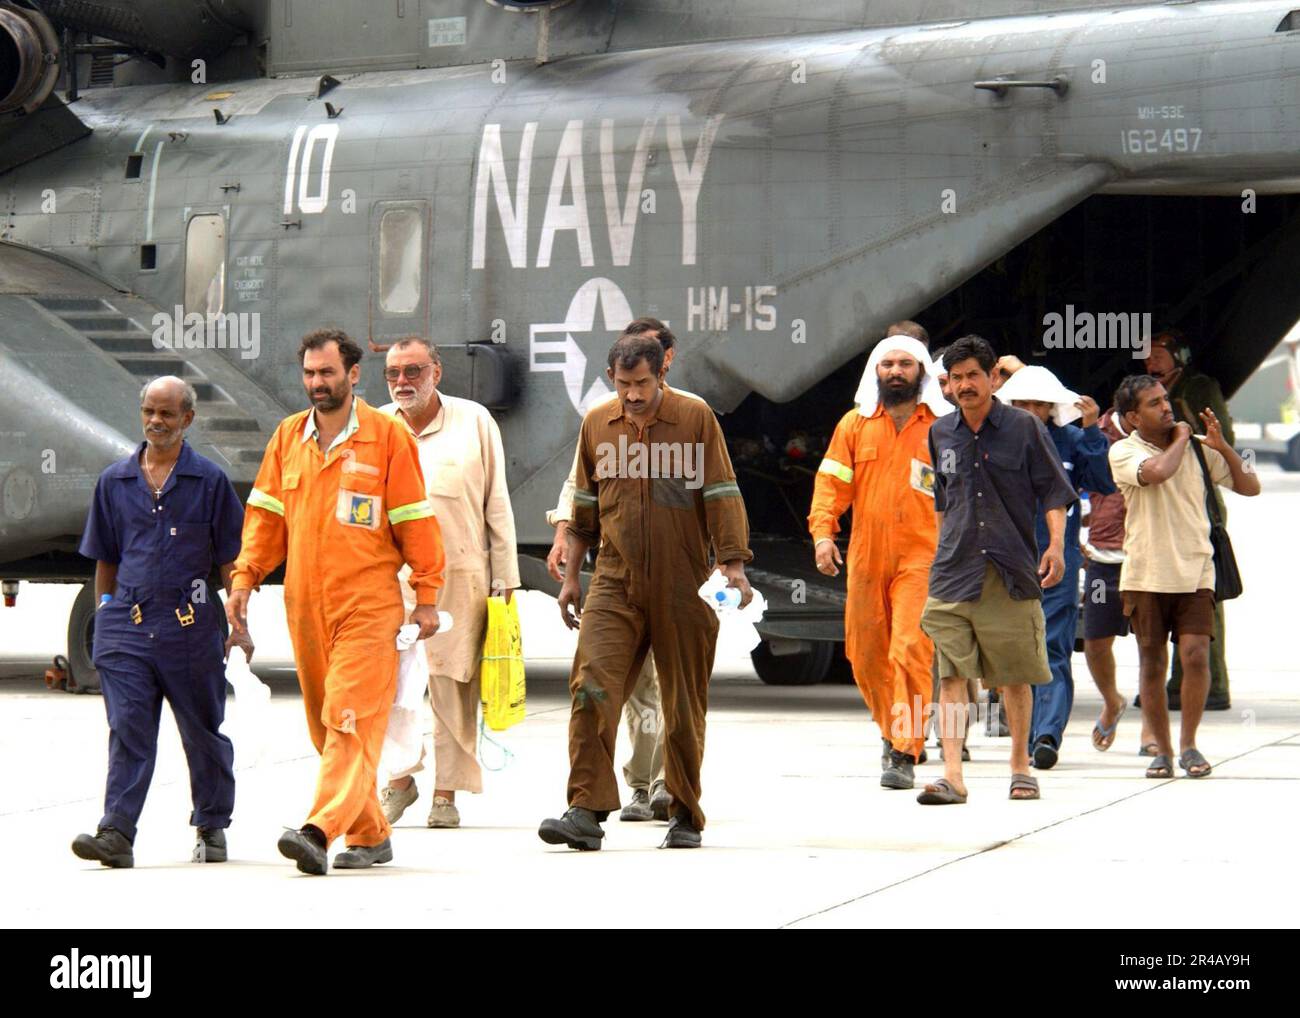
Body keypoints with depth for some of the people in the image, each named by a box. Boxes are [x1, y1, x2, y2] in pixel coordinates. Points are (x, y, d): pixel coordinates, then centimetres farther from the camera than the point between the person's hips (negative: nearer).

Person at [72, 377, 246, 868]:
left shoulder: (210, 481, 1)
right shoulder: (115, 481, 9)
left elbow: (231, 560, 2)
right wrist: (106, 611, 11)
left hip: (189, 625, -2)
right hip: (127, 625, 2)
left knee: (203, 731, 9)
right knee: (128, 730, -8)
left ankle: (212, 828, 24)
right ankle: (116, 834, -15)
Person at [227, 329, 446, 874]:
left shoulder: (388, 436, -2)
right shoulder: (287, 437, 11)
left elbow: (415, 520, -1)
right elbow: (265, 515, 15)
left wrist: (426, 597, -2)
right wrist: (244, 578, 4)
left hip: (369, 607, -5)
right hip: (304, 604, 5)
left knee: (352, 719, -14)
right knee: (325, 725, 9)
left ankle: (320, 830, -24)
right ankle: (370, 835, 18)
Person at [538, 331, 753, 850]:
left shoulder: (696, 418, -1)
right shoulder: (597, 424, 9)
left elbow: (721, 495, -4)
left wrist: (733, 564, -13)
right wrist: (570, 575, 16)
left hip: (682, 587, -2)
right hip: (615, 583, 2)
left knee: (684, 704, 5)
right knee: (592, 686, -14)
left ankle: (686, 816, 18)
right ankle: (586, 811, -17)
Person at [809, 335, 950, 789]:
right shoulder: (855, 424, 10)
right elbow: (832, 481, 6)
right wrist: (822, 532, -8)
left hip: (922, 556, -3)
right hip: (866, 559, 3)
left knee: (911, 650, -15)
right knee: (865, 654, 8)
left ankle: (905, 753, -13)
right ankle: (894, 730, 31)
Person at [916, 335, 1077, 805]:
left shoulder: (1024, 428, 0)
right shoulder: (941, 433, 10)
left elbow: (1054, 491, 0)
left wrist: (1056, 546, -12)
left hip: (1012, 571, -2)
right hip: (953, 573, 2)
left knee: (1015, 676, 7)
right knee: (950, 673, -9)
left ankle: (1020, 766, 24)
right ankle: (952, 775, -14)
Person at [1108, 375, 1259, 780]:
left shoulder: (1197, 450, 7)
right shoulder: (1123, 452, -2)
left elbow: (1249, 487, 10)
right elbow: (1156, 472, -23)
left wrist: (1222, 446, -3)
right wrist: (1179, 438, -6)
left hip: (1194, 572, 1)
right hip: (1145, 574, -1)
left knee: (1195, 654, -13)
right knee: (1151, 662, 3)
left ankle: (1188, 744, 2)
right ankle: (1162, 750, 16)